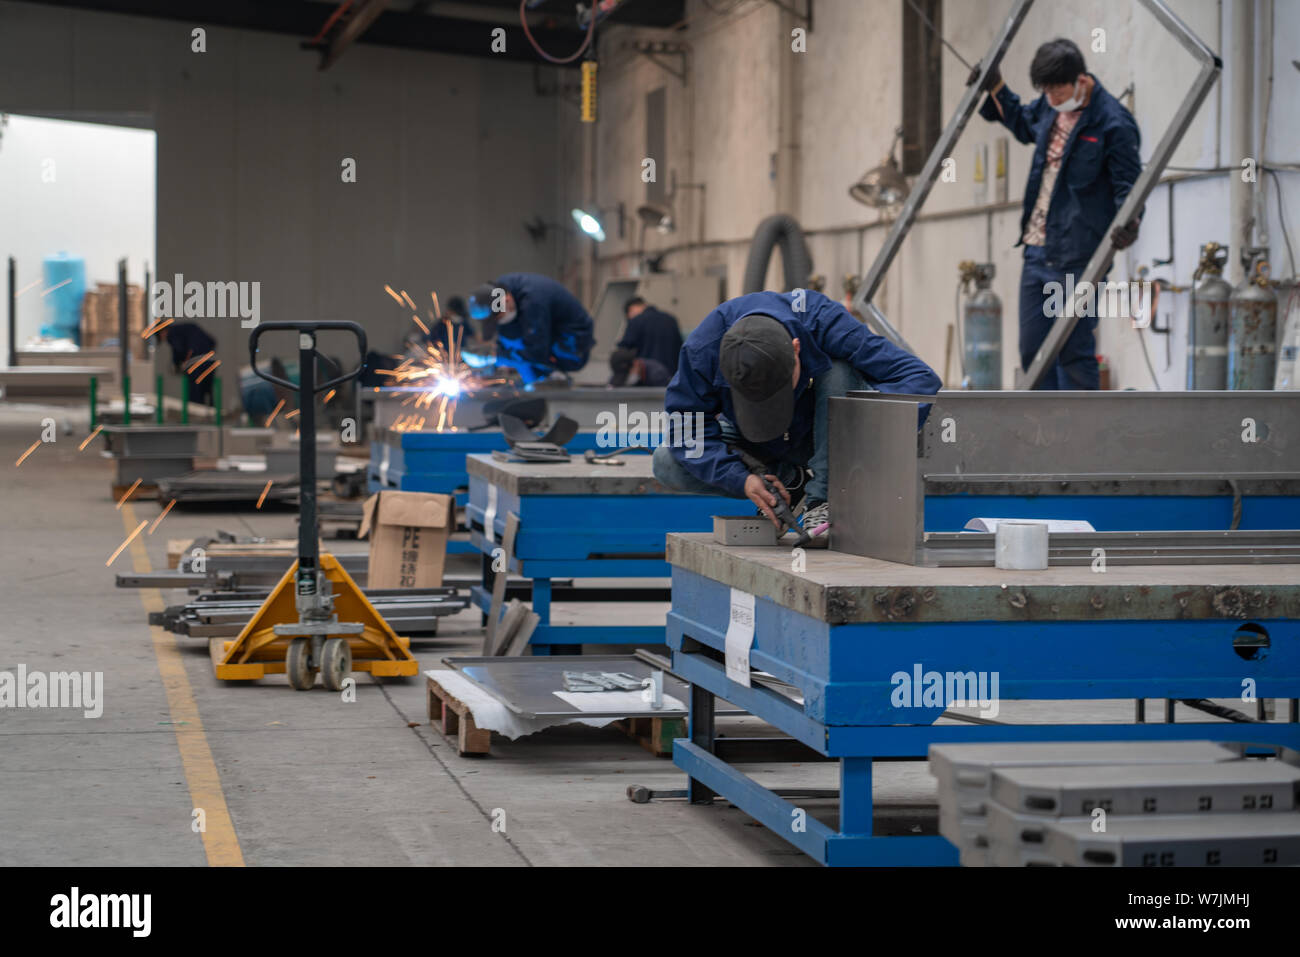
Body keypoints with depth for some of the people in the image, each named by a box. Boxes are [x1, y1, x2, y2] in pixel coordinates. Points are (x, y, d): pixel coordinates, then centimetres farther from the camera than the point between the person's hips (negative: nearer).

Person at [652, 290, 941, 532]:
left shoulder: (824, 323, -35)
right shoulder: (703, 348, -31)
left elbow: (920, 378, -33)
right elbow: (685, 422, -19)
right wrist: (741, 480, -33)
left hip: (820, 434, -2)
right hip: (757, 447, 2)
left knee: (842, 369, -33)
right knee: (666, 464, -23)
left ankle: (822, 498, -28)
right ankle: (789, 480, -7)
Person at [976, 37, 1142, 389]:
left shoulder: (1113, 123, -14)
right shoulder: (1049, 108, 8)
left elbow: (1129, 184, -12)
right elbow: (1023, 123, 32)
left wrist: (1128, 220, -31)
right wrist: (995, 88, 24)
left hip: (1077, 257, -8)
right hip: (1037, 250, 8)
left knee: (1074, 351, -5)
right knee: (1033, 349, 11)